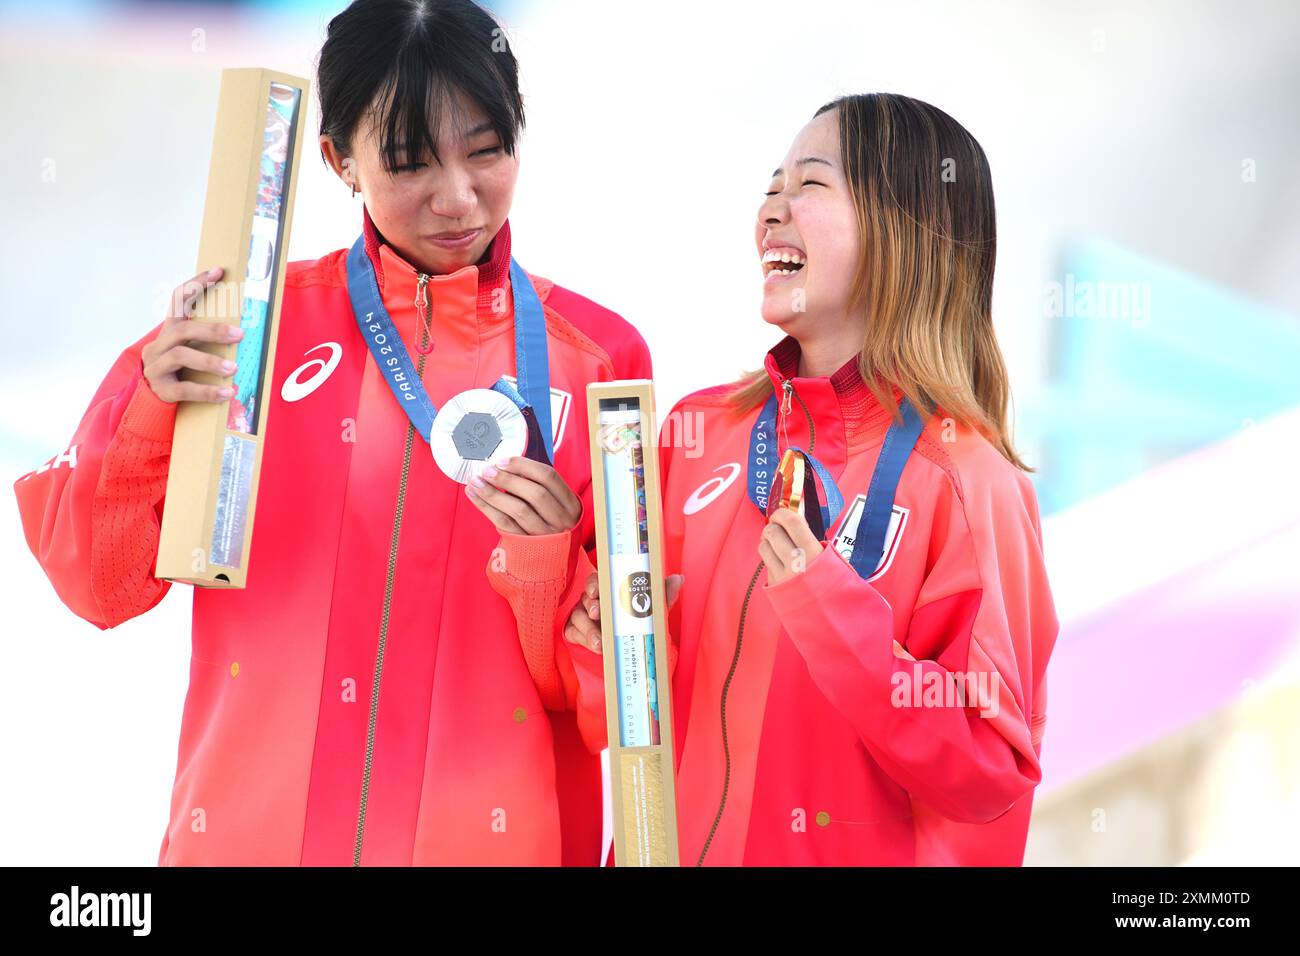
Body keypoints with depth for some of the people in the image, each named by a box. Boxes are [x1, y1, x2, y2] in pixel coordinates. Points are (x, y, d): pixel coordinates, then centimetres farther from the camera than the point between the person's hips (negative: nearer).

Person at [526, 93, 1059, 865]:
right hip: (673, 840, 5)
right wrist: (606, 630, -10)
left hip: (856, 847, -4)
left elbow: (993, 779, -17)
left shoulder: (966, 479, -16)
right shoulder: (699, 427, -2)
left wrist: (839, 620, -26)